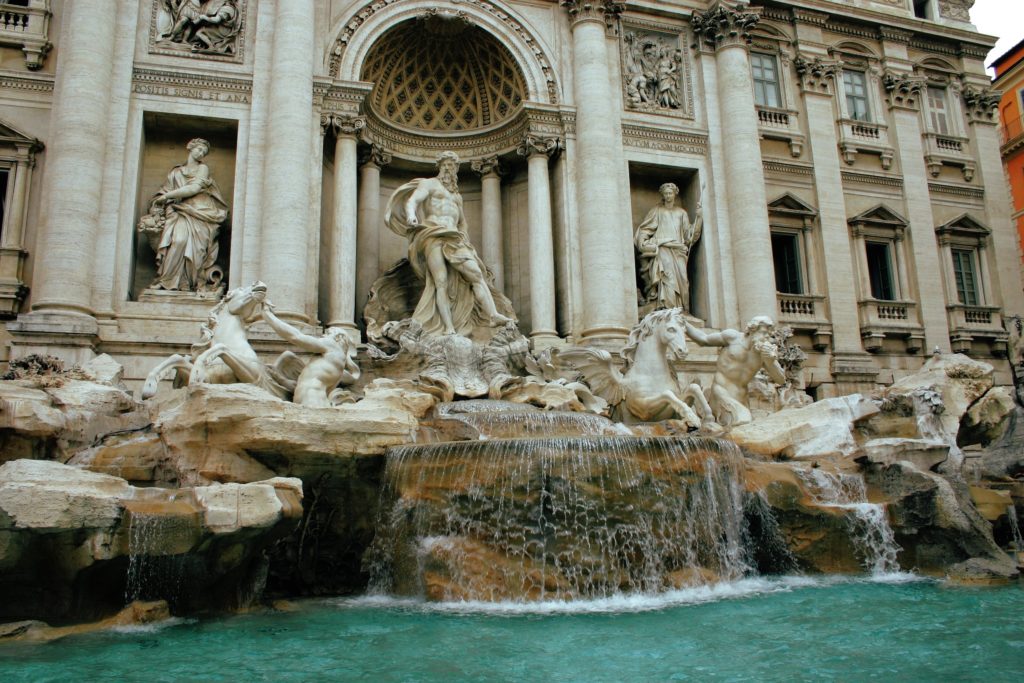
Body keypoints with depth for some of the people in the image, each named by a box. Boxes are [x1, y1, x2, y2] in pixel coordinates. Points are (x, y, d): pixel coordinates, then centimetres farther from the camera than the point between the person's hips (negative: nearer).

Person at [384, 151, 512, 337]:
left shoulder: (457, 196, 31)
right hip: (433, 236, -5)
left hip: (454, 239, 5)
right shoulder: (429, 184, 12)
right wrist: (411, 215, -30)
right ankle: (449, 328, -27)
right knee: (441, 281, -18)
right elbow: (412, 200, -7)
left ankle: (493, 316, -27)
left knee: (476, 273, -15)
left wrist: (466, 243, 24)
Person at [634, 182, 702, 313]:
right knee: (668, 275, -22)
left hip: (678, 251, 3)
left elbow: (689, 232, 14)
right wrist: (644, 243, -3)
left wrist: (698, 217, 3)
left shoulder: (681, 212, 20)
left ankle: (682, 311, -9)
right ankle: (667, 308, -30)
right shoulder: (657, 211, 13)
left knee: (681, 279, -9)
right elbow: (644, 229, 11)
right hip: (662, 249, -3)